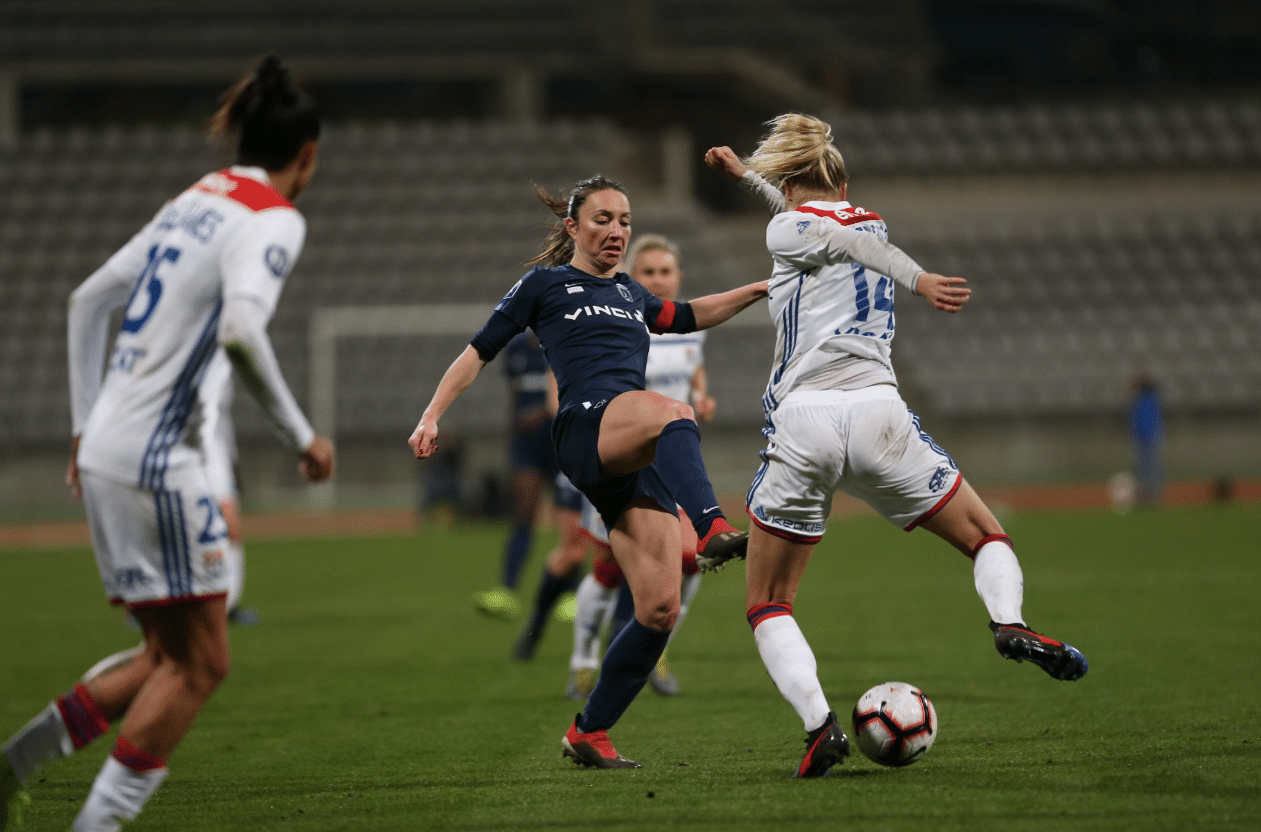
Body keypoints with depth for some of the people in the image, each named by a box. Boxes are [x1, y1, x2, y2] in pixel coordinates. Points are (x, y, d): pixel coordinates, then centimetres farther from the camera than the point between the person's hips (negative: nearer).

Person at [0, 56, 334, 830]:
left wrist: (86, 425, 24)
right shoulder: (273, 219, -8)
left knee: (173, 656, 14)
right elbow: (241, 329, -25)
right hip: (155, 457, -9)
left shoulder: (194, 202, 17)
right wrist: (300, 435, -15)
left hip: (104, 452, 9)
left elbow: (89, 300, 21)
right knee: (199, 664, 0)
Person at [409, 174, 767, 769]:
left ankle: (589, 733, 4)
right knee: (672, 413, -40)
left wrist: (758, 290, 35)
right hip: (586, 426, -6)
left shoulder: (629, 294, 30)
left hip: (639, 458, 6)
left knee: (659, 608, -8)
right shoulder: (545, 284, 14)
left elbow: (686, 317, 44)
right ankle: (712, 530, -64)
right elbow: (480, 349, 14)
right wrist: (432, 416, 6)